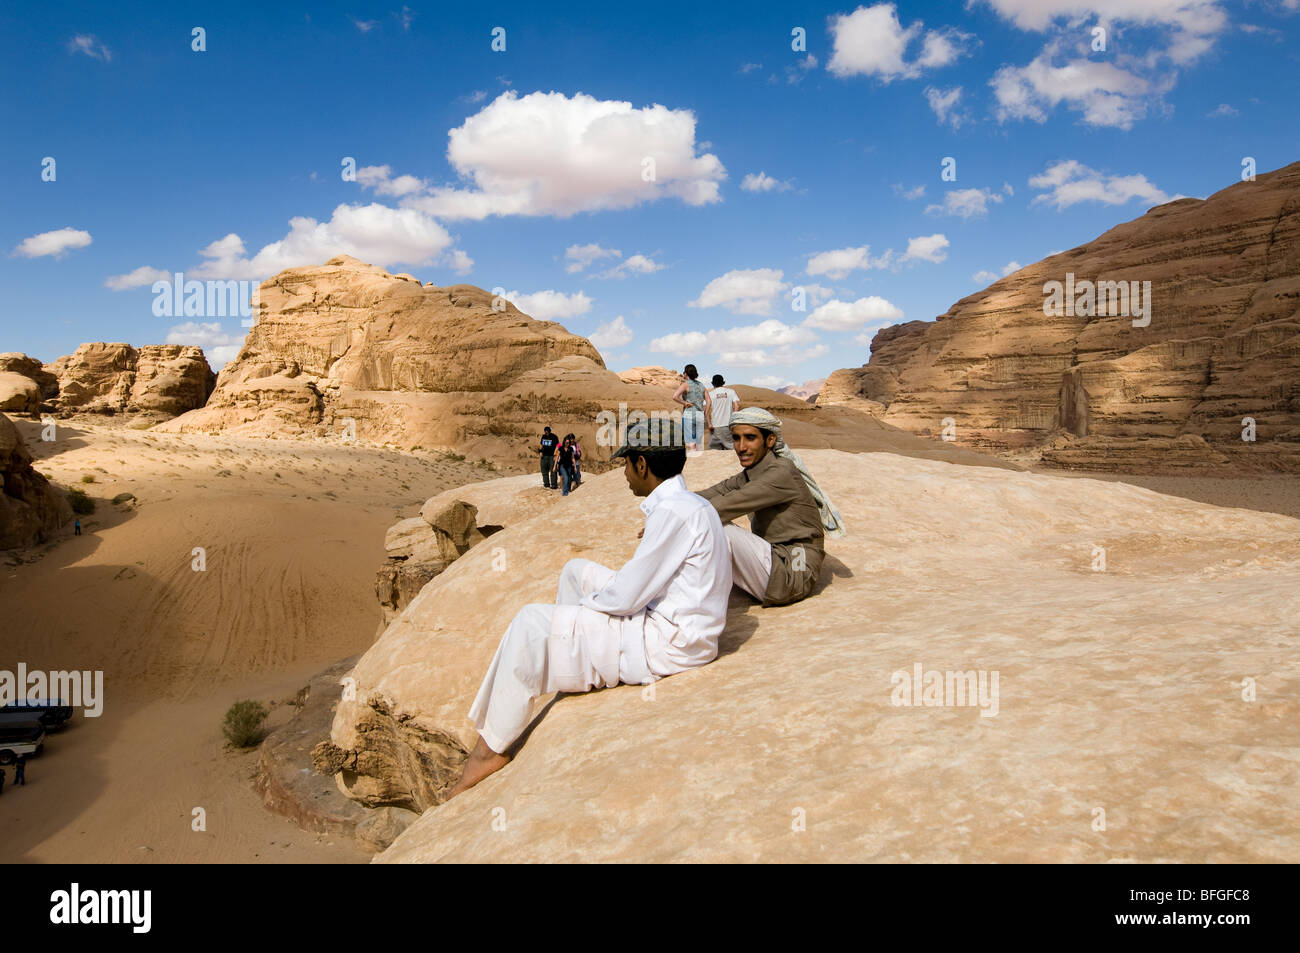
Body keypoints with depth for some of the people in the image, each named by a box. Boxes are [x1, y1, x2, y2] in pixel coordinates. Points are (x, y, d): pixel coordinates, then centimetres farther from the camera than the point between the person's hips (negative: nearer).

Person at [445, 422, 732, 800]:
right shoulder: (689, 504, 9)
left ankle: (493, 746, 0)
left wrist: (586, 603, -2)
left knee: (533, 623, -10)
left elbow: (625, 597, -21)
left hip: (667, 644, -10)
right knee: (577, 570, 20)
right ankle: (570, 672, 27)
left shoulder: (673, 512, -23)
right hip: (667, 619, 10)